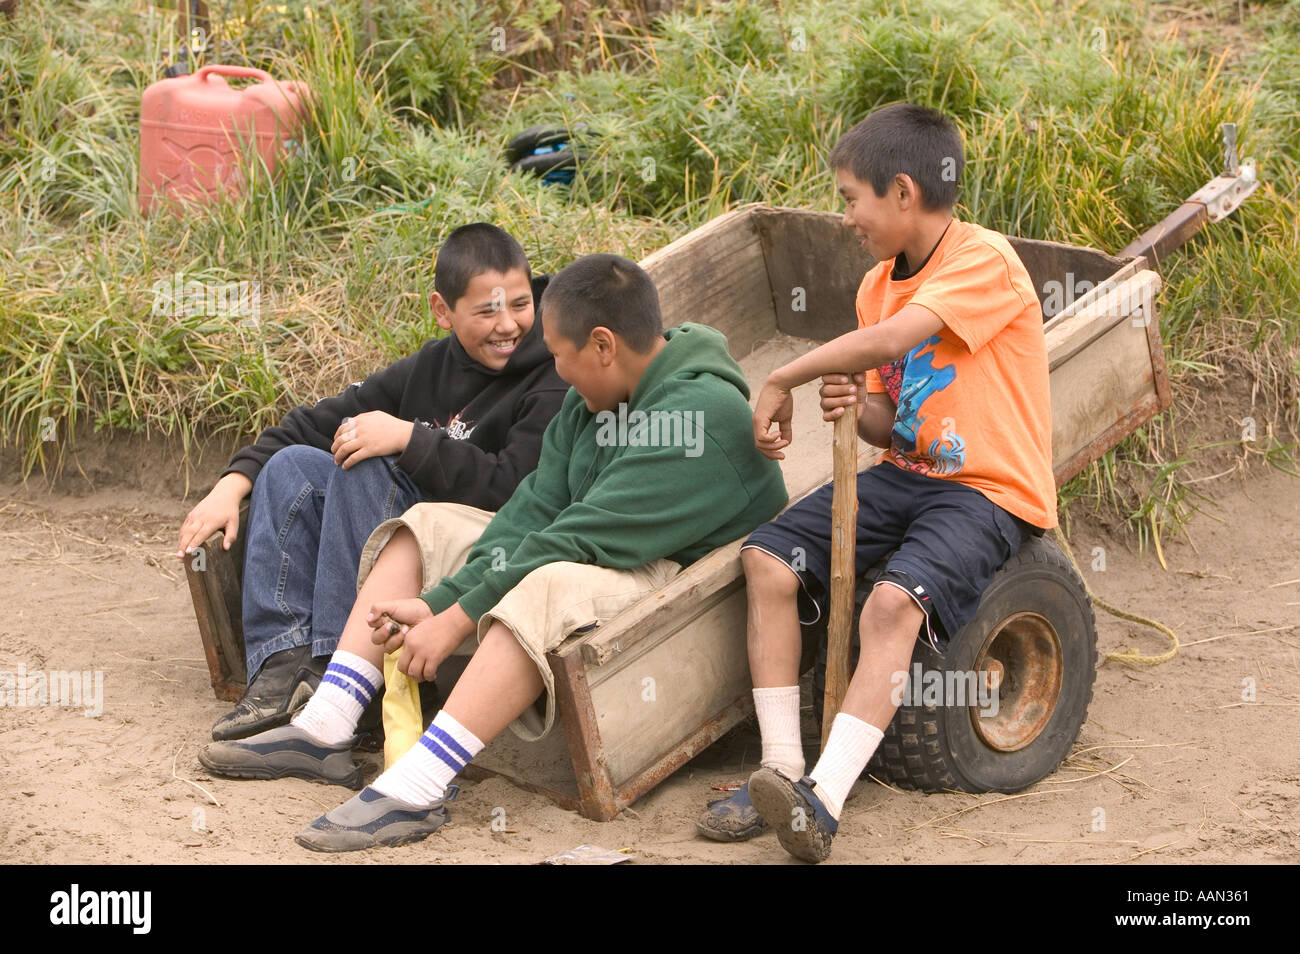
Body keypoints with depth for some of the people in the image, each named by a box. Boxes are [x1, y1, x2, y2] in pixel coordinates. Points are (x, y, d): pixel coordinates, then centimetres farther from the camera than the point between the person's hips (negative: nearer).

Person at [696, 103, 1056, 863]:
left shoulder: (984, 259, -13)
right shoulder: (880, 283, 13)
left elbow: (890, 339, -28)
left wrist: (782, 383, -16)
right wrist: (857, 409, -8)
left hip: (990, 491, -8)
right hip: (906, 474, 8)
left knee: (893, 600, -32)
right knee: (768, 559, -11)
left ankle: (825, 801, -32)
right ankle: (782, 770, -11)